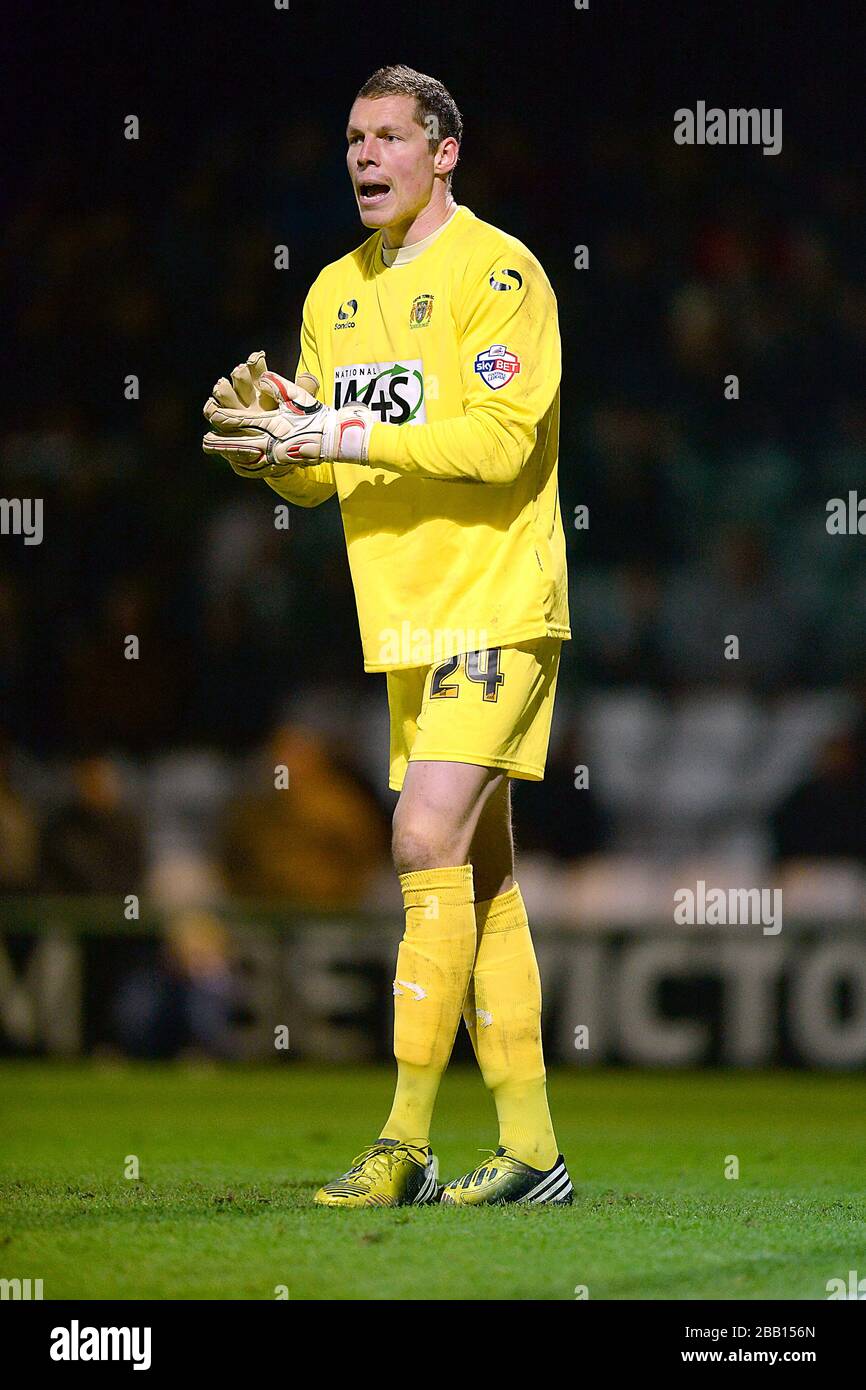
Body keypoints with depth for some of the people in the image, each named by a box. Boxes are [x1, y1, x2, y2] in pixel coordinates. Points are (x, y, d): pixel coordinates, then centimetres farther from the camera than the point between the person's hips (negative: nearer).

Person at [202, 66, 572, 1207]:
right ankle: (530, 1151, 10)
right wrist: (279, 435, -5)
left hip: (495, 609, -8)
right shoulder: (337, 293, 15)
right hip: (408, 624, 8)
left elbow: (501, 438, -19)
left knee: (430, 843, -17)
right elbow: (313, 476, 18)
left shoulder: (496, 271, -9)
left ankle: (405, 1144, -17)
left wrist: (342, 434, -21)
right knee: (478, 875, 7)